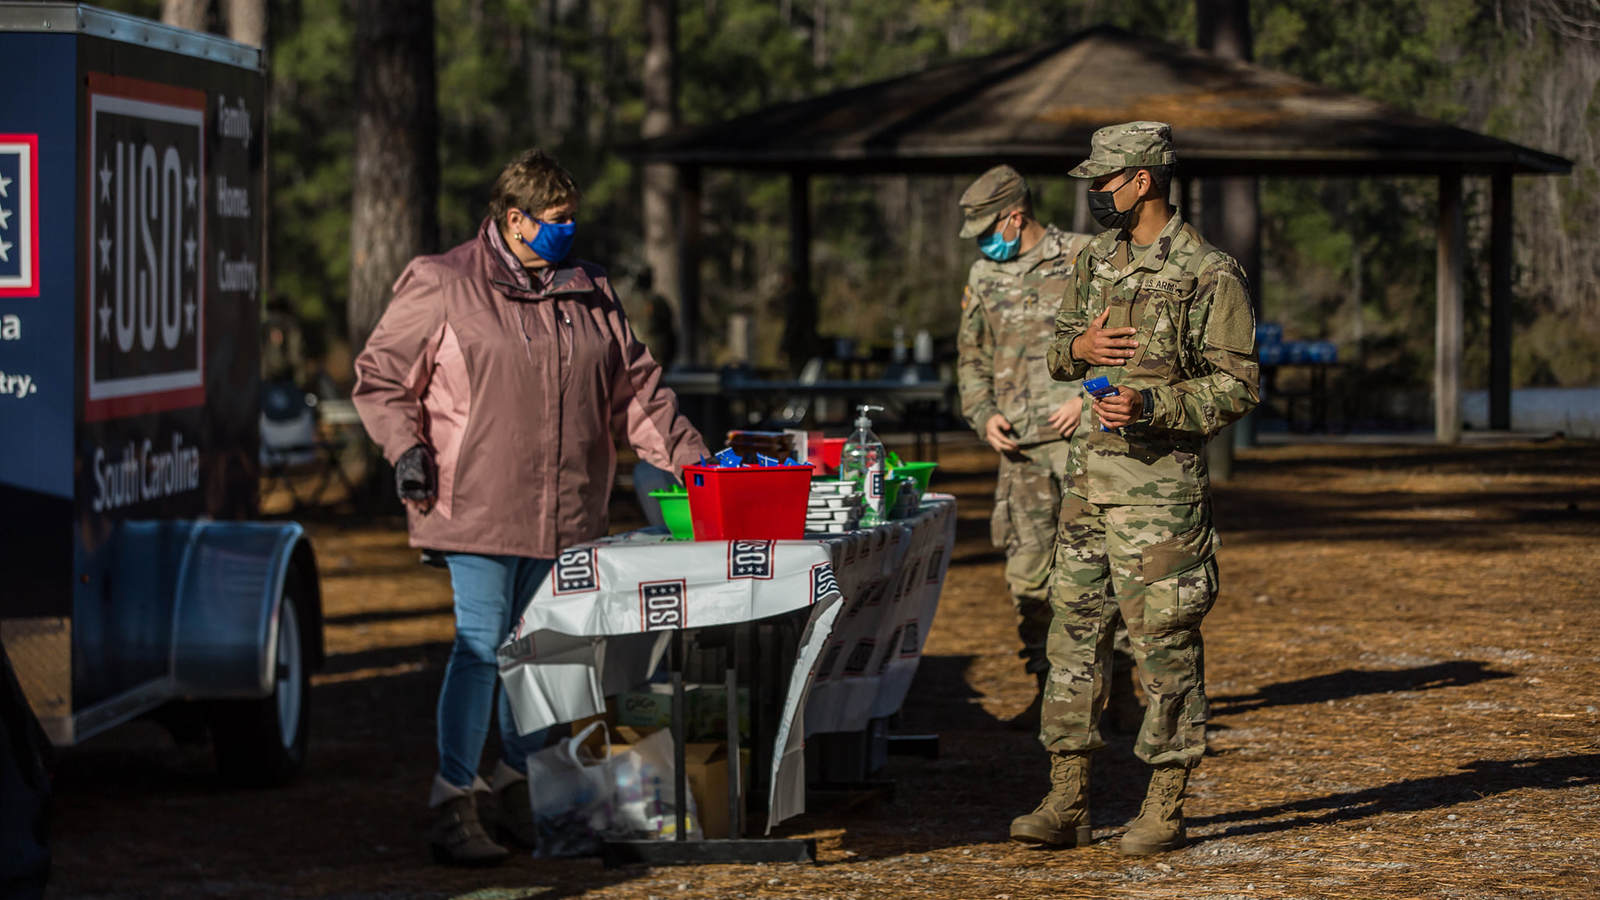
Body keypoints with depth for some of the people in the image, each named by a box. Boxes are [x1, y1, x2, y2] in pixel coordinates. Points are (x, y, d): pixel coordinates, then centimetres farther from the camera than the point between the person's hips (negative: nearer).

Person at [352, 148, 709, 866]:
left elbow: (635, 389, 19)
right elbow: (380, 376, 3)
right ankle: (453, 809, -5)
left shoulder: (591, 295, 15)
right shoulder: (442, 287, -1)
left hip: (566, 512, 6)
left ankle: (521, 796, 21)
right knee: (481, 647, -10)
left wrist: (689, 458, 10)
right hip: (479, 505, -5)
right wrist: (406, 447, -10)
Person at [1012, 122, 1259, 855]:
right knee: (1075, 627, 6)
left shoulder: (1208, 274, -10)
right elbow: (1058, 350, 22)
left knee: (1164, 638, -2)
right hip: (1089, 472, 7)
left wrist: (1151, 405, -24)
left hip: (1160, 483, -7)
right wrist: (1078, 347, -2)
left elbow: (1238, 386, -12)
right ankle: (1067, 801, 11)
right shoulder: (1097, 259, 12)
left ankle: (1166, 807, 6)